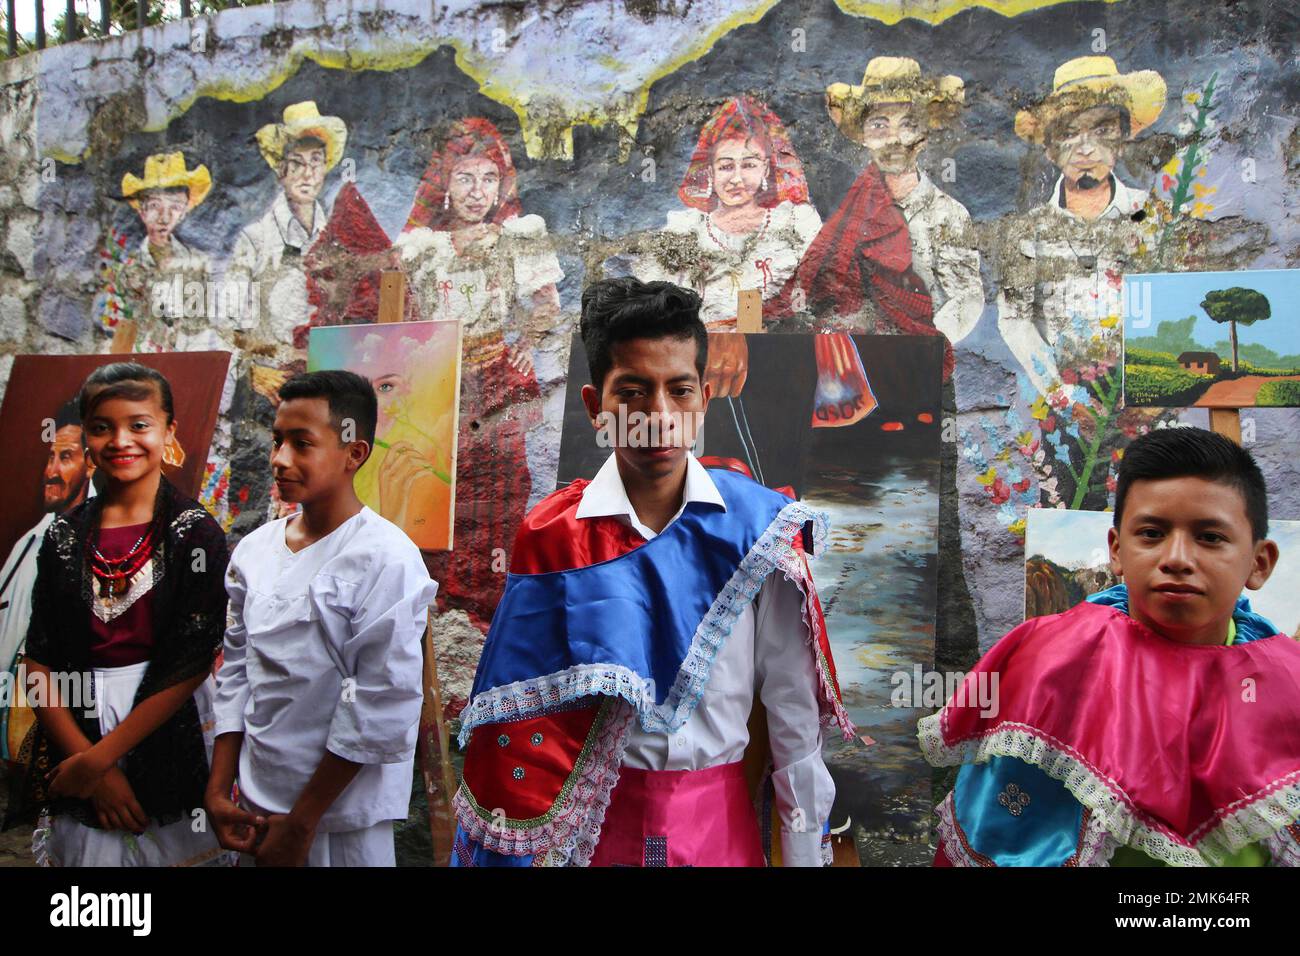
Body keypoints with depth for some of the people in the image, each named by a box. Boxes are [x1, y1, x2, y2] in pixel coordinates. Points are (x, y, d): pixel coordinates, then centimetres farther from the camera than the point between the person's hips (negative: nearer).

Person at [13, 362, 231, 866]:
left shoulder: (196, 533, -8)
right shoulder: (64, 536, 2)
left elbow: (192, 663, -13)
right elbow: (40, 663, 0)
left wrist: (99, 757, -14)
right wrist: (89, 764, -10)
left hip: (170, 738, -3)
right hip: (77, 727, 3)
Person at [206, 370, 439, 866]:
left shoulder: (385, 559, -17)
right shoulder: (255, 549, 2)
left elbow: (381, 706, -17)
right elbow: (236, 672, 8)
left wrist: (303, 821, -13)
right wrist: (218, 790, 3)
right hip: (257, 804, 5)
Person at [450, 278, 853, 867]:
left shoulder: (758, 526, -8)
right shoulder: (552, 537, -8)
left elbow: (792, 703, -4)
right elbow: (521, 717, -4)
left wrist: (805, 849, 0)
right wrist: (519, 850, -3)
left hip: (721, 818, 1)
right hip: (595, 819, 0)